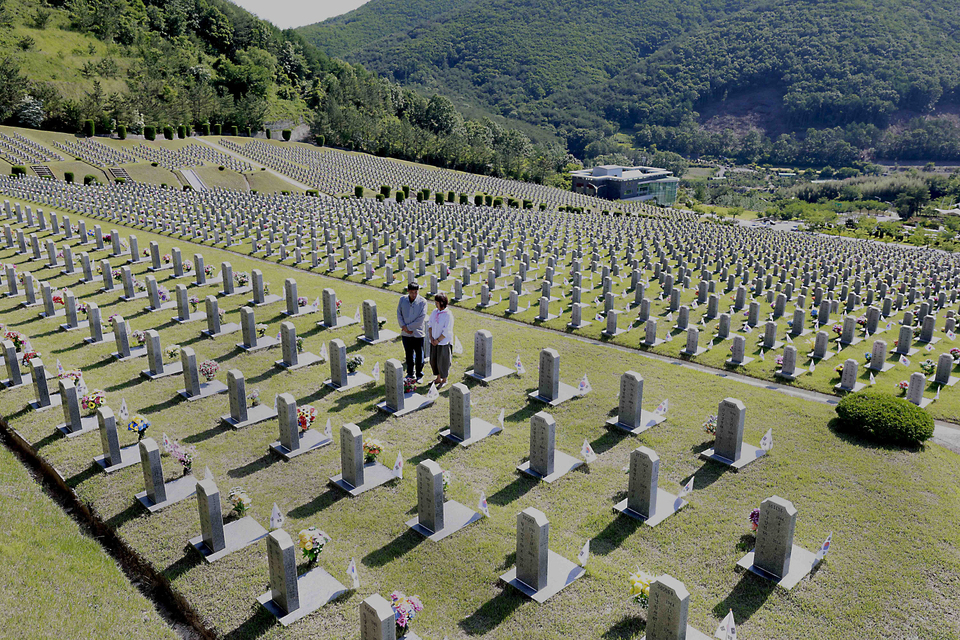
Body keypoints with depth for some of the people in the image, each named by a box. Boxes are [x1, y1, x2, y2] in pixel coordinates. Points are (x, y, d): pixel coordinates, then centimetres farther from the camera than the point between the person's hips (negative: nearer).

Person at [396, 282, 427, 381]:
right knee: (408, 354, 16)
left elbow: (421, 318, -16)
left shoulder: (422, 301, -12)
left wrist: (408, 327, -14)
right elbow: (399, 314, 2)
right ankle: (410, 374, 31)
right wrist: (403, 326, -11)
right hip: (405, 334, 3)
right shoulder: (402, 299, -2)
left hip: (418, 333, -3)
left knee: (419, 355, 7)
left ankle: (419, 375, 22)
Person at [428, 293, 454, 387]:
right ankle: (438, 378, 31)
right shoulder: (434, 312, 3)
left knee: (443, 362, 4)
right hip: (434, 342, 6)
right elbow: (430, 325, 9)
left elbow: (447, 331, -17)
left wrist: (438, 340, -15)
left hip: (444, 342, -6)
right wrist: (431, 337, -4)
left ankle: (444, 380, 22)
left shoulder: (448, 314, -16)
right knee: (434, 360, 13)